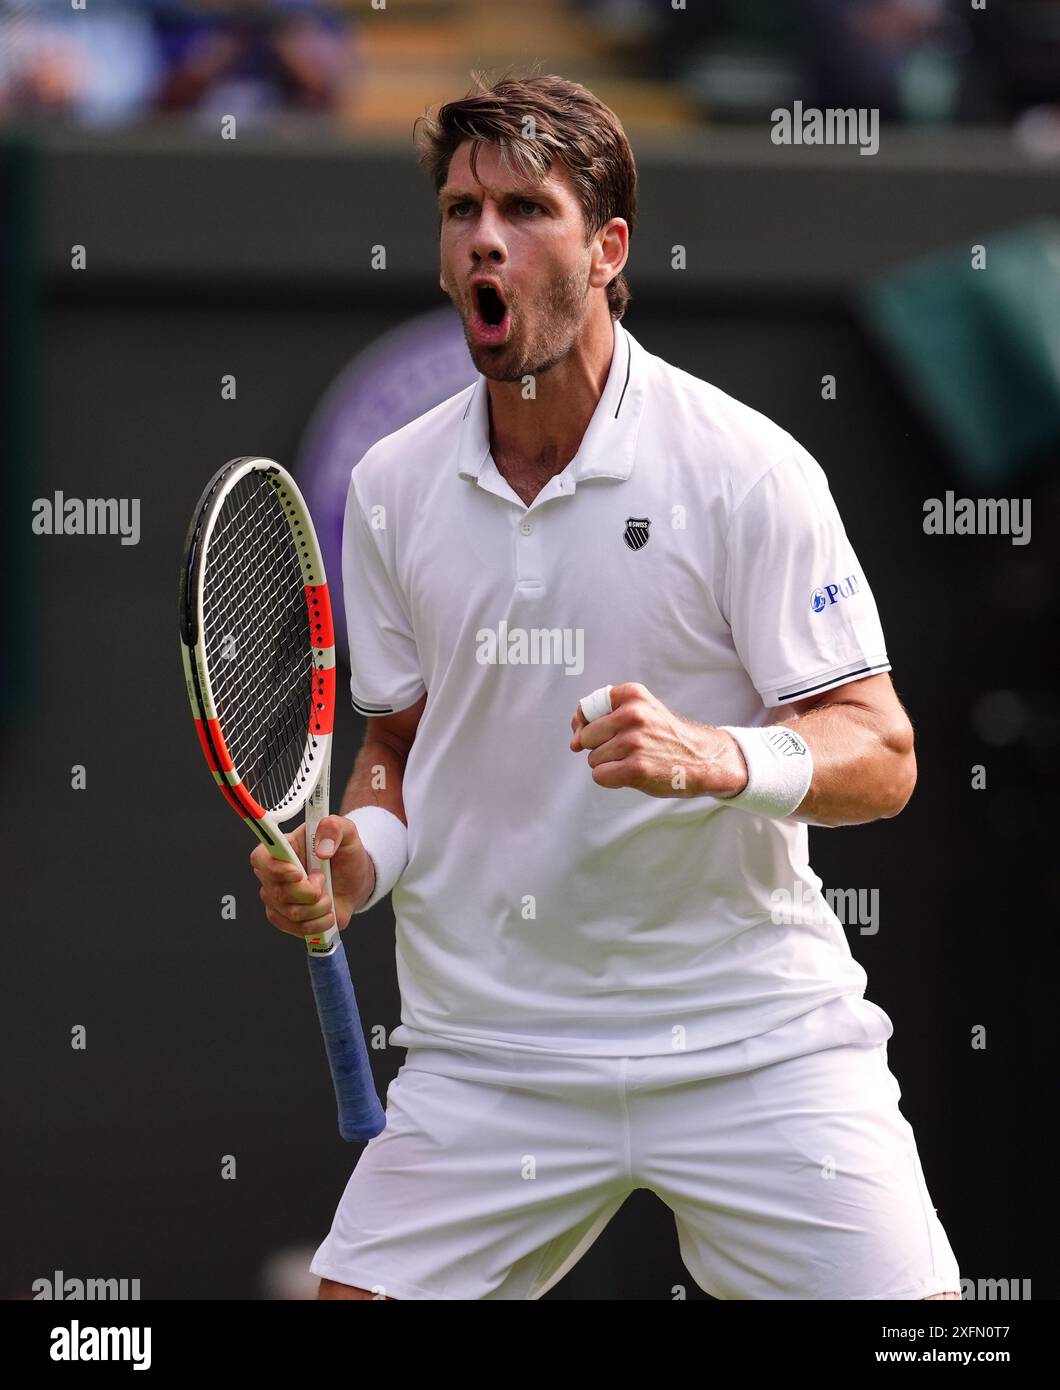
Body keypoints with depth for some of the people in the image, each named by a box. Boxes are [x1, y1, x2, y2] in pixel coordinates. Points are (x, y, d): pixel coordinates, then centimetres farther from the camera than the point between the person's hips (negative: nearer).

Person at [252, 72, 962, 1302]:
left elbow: (879, 755, -9)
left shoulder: (743, 467, -8)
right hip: (486, 1050, 3)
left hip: (753, 1046, -3)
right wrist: (349, 860, -5)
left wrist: (719, 760, -29)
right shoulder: (392, 486, 5)